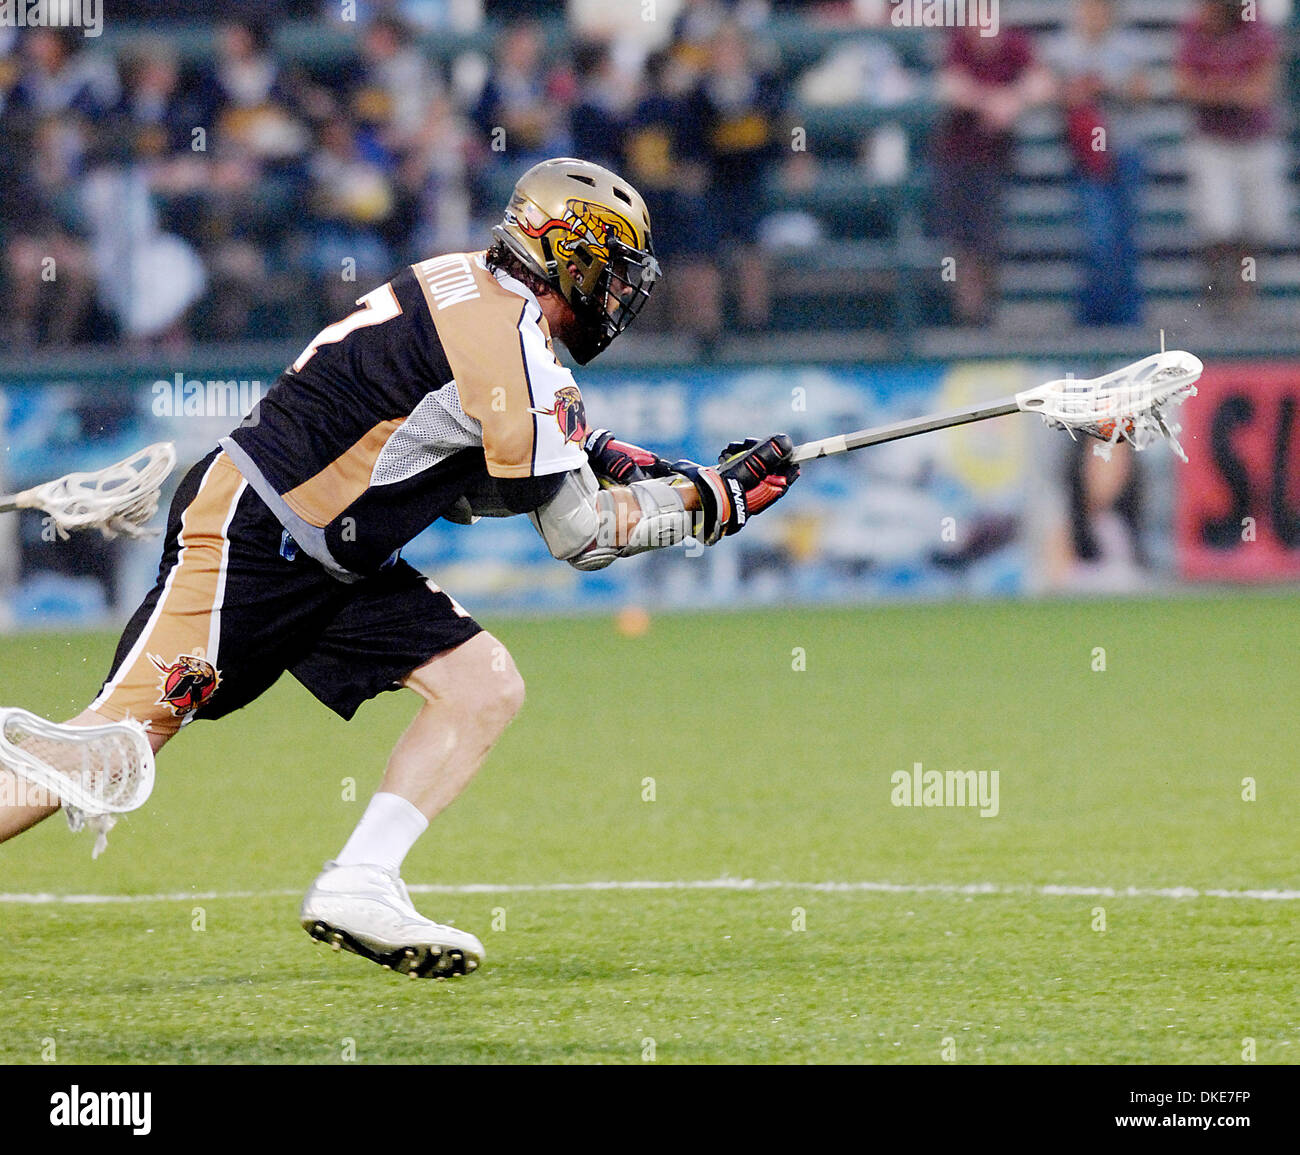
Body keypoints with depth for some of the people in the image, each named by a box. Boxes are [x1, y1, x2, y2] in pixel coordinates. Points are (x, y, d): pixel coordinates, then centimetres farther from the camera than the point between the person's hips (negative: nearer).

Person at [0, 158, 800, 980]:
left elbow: (468, 487, 19)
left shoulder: (469, 289, 9)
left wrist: (586, 455, 6)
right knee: (124, 735, -13)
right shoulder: (512, 342, -19)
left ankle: (358, 888, -5)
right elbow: (582, 535, -14)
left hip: (336, 561, 10)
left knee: (487, 688, -1)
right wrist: (720, 497, -5)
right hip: (249, 540, -10)